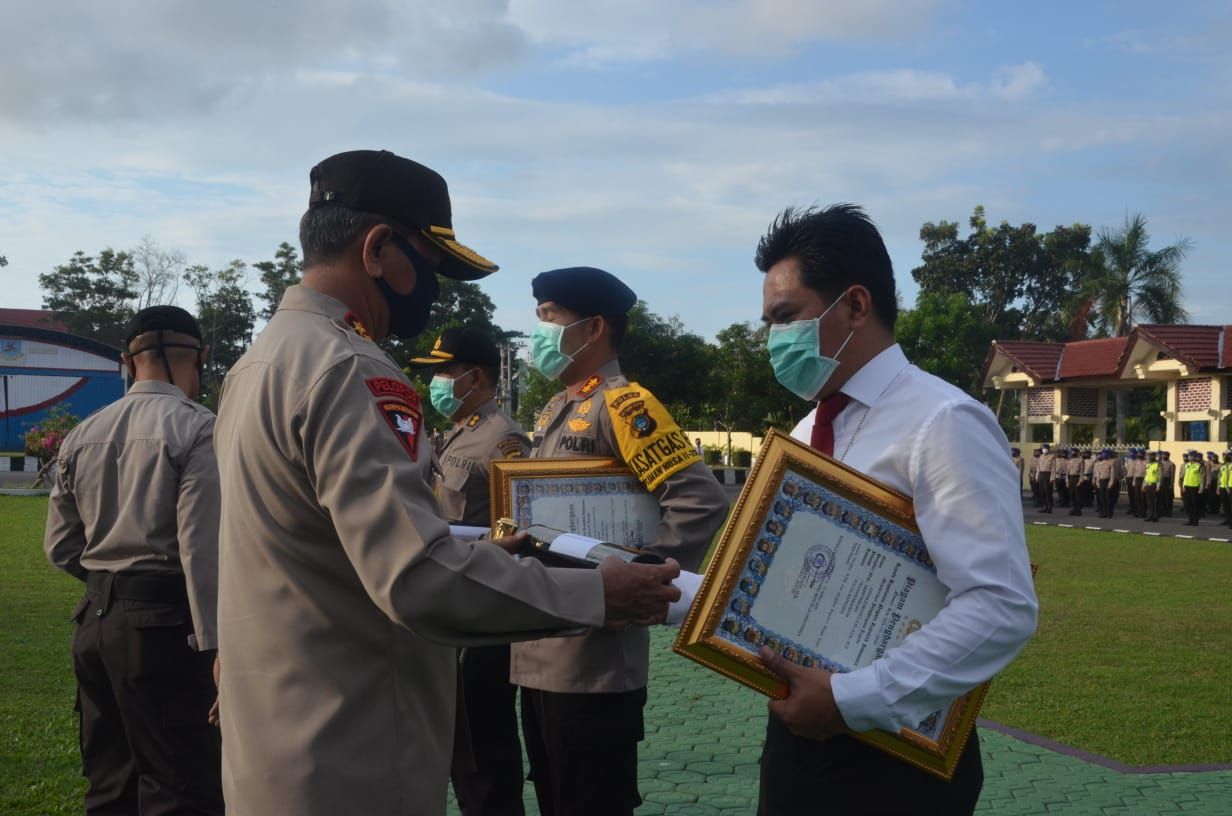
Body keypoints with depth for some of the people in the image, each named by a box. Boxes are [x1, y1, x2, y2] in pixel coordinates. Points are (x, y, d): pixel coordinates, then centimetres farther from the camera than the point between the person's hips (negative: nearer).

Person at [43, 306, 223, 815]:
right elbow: (203, 548, -18)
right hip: (165, 622, -7)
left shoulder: (81, 436, 9)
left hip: (95, 619, 7)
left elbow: (61, 547, 12)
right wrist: (215, 645, -16)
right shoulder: (197, 429, -11)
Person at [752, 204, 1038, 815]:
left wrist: (853, 700, -25)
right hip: (798, 736, 8)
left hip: (893, 756, -7)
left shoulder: (942, 423, -17)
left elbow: (1001, 609, -25)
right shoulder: (807, 433, 10)